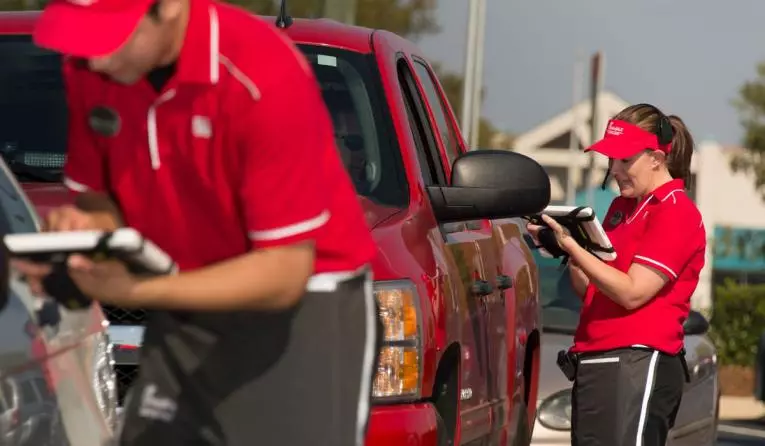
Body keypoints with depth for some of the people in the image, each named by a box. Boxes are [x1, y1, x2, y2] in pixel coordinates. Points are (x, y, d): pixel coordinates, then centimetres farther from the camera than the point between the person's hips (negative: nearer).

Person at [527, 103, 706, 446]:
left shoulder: (676, 212, -7)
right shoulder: (621, 207, 20)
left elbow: (631, 292, -14)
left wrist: (570, 245, -14)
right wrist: (567, 252, 3)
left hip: (638, 364, -9)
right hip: (593, 362, 9)